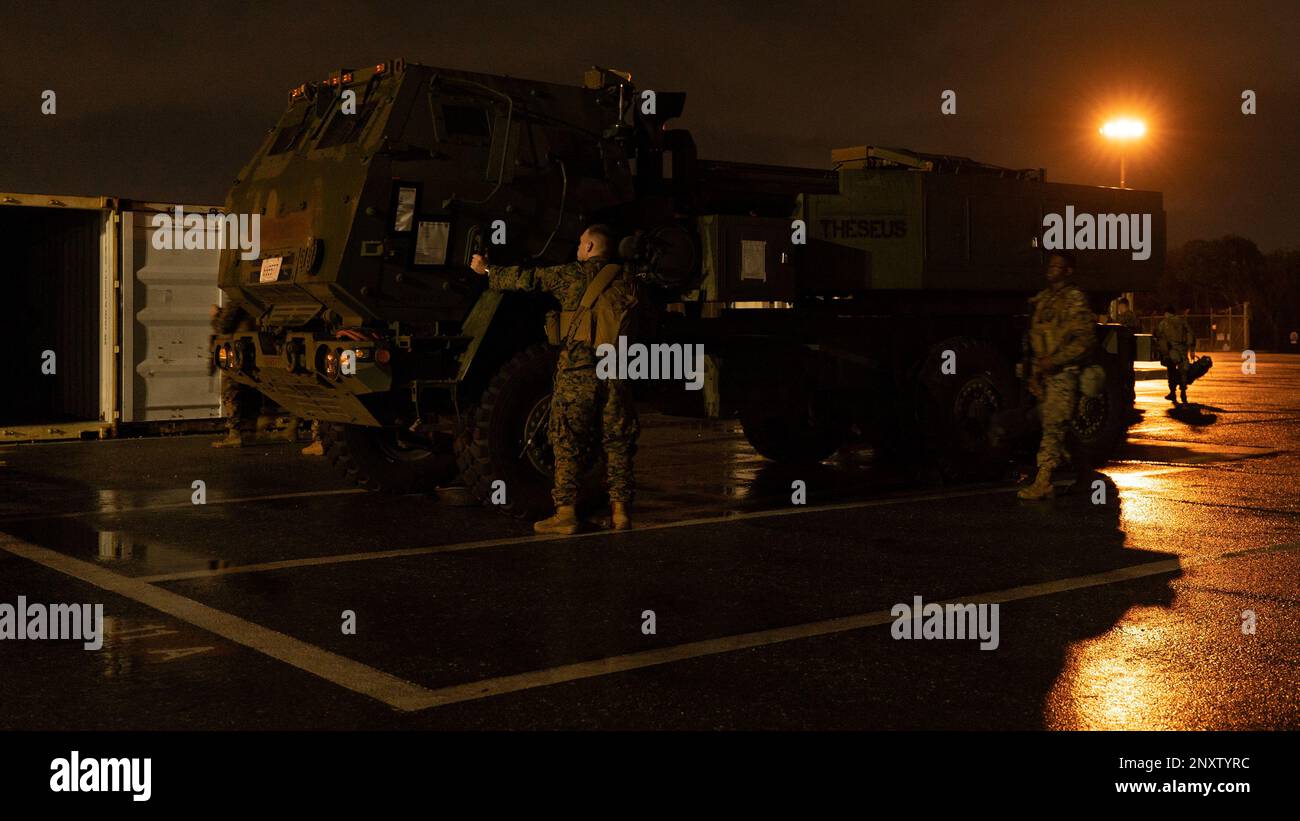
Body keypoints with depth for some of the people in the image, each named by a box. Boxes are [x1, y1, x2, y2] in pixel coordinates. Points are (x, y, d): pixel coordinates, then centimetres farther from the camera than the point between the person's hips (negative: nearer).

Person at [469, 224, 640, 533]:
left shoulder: (571, 275, 1)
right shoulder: (625, 280, 10)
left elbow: (526, 279, 6)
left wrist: (487, 271, 18)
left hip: (577, 370, -3)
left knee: (569, 442, 2)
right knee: (617, 442, 8)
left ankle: (566, 513, 0)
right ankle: (620, 511, 8)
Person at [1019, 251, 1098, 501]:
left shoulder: (1075, 300, -6)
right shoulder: (1043, 299, 18)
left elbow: (1086, 340, -13)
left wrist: (1054, 361, -17)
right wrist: (1035, 371, 17)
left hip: (1063, 374, -8)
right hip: (1044, 374, 8)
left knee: (1053, 426, -12)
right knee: (1051, 427, 9)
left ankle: (1043, 482, -16)